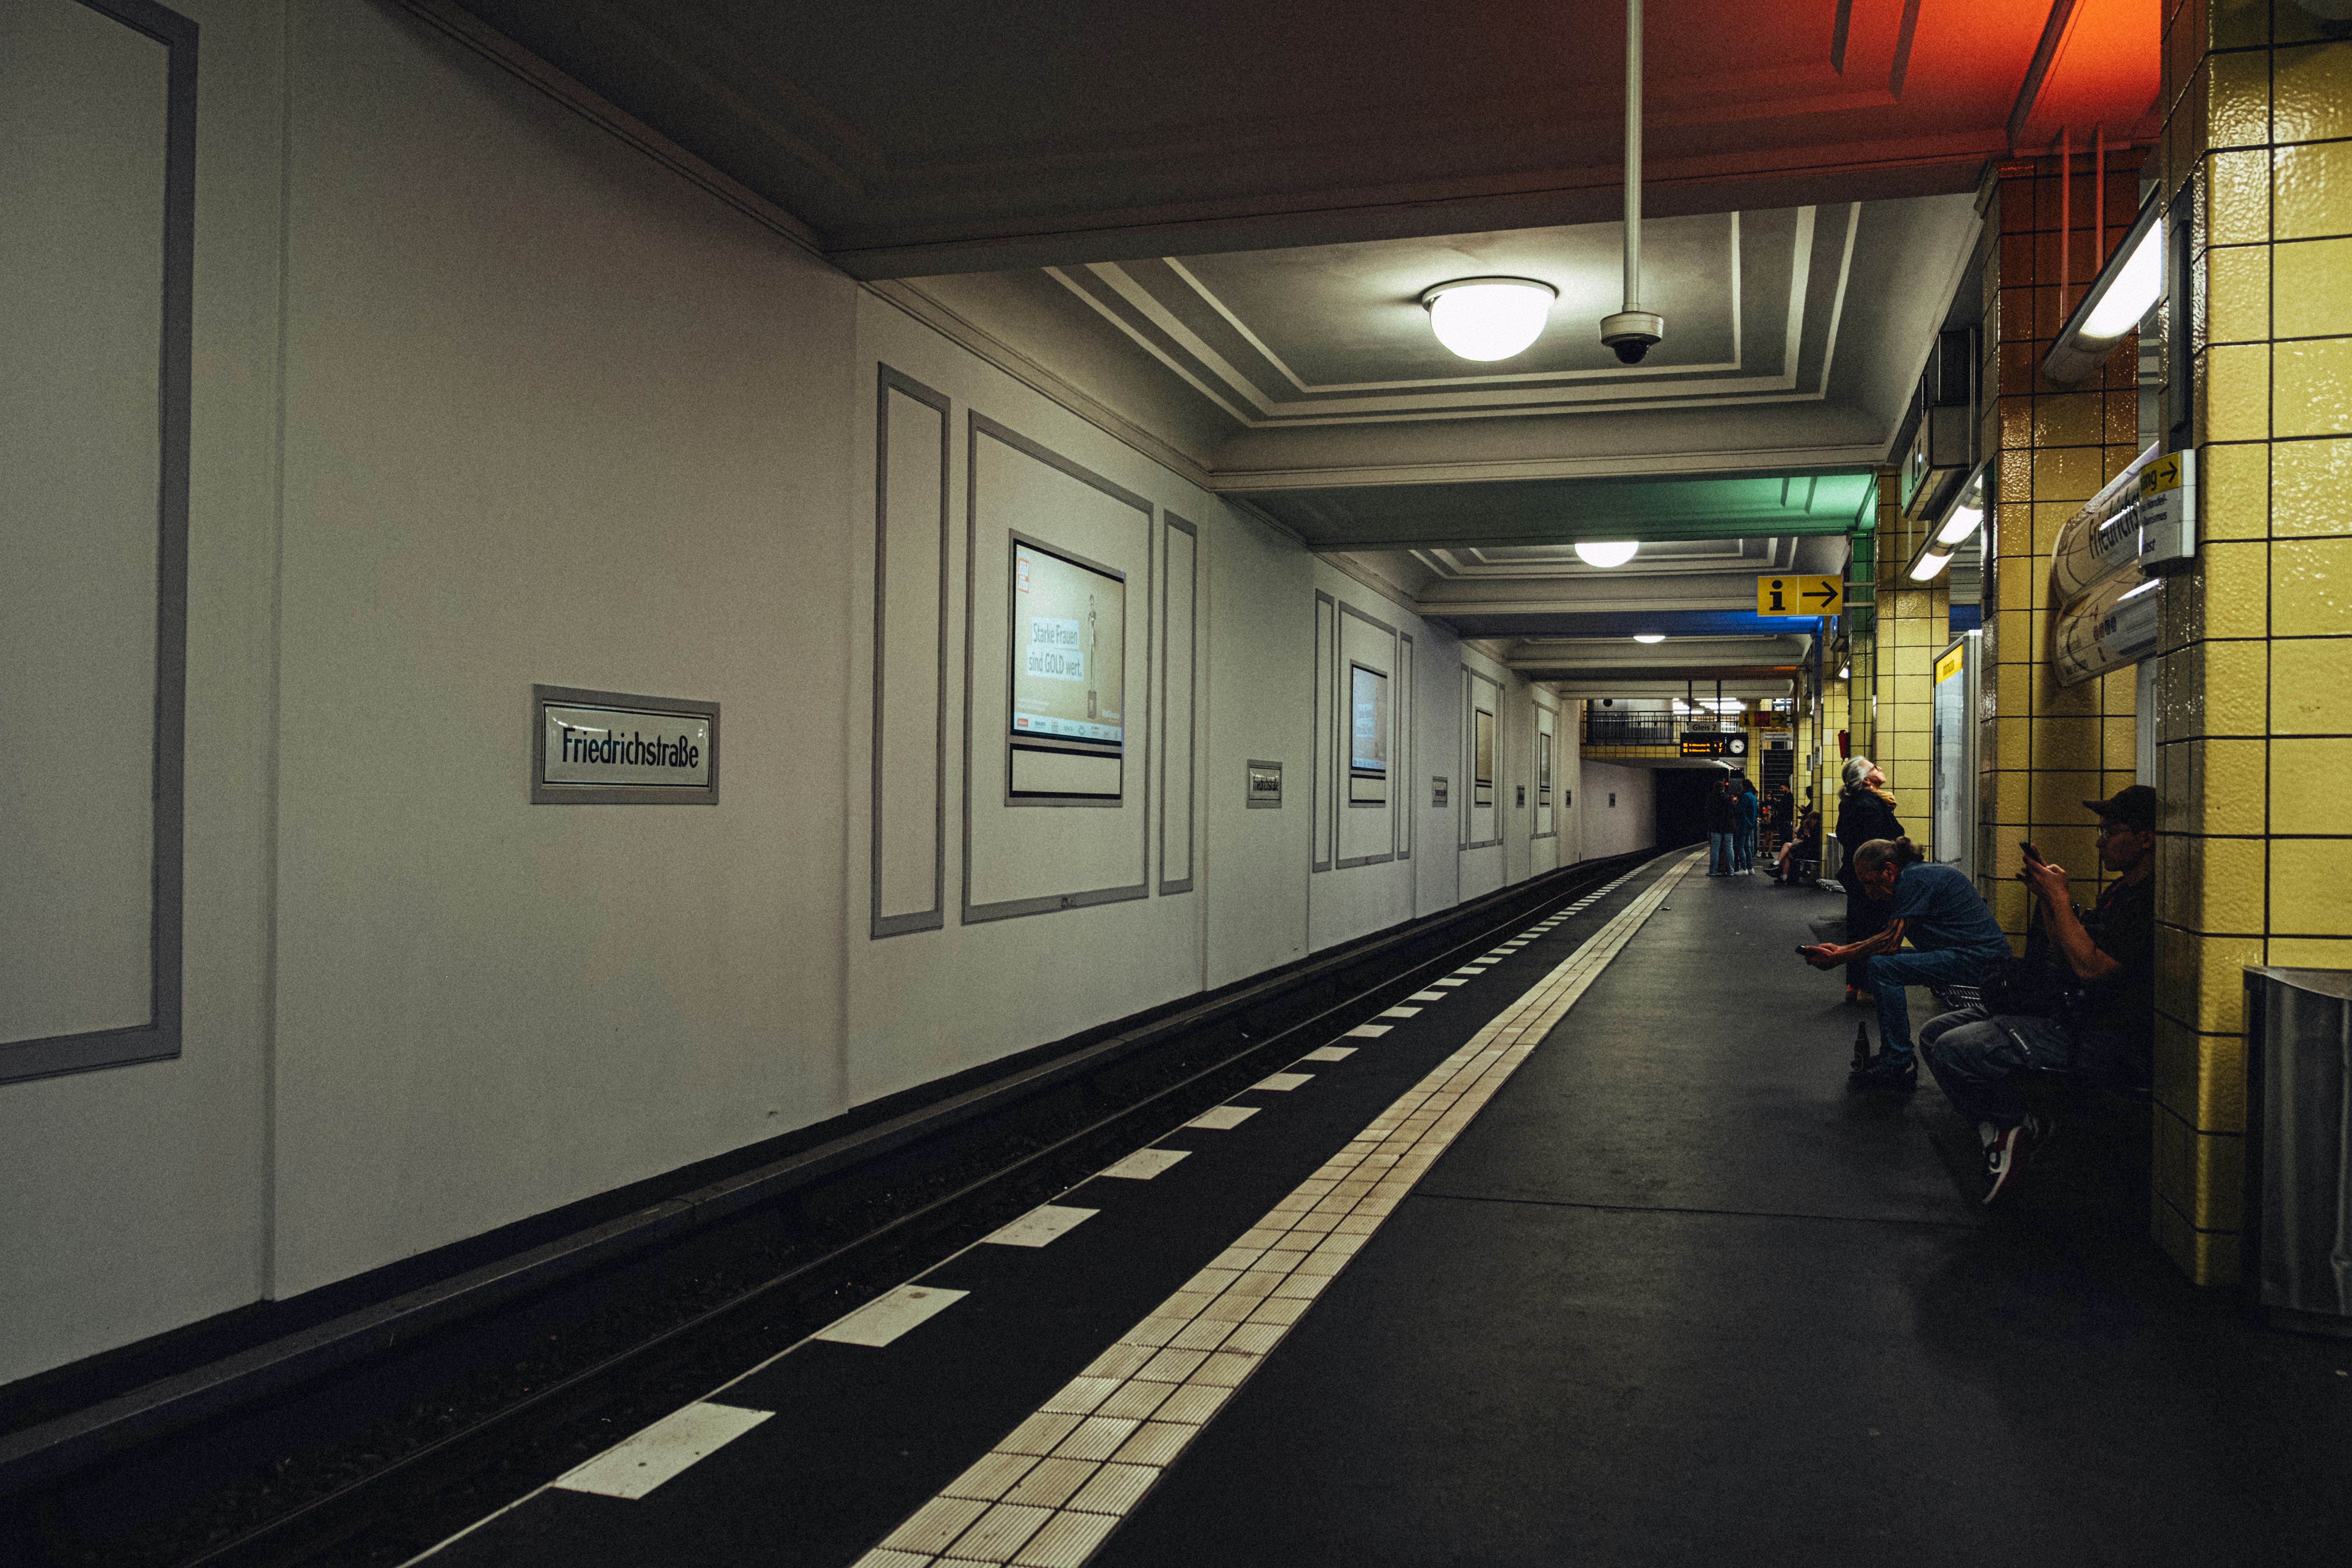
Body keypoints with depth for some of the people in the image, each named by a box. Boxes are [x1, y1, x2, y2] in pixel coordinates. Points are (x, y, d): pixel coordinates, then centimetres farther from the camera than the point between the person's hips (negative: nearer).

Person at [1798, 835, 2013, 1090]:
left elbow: (1891, 941, -19)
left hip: (1978, 961, -11)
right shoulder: (1916, 874, 16)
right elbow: (1890, 937, 20)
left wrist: (1837, 959, -11)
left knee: (1881, 967, -21)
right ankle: (1897, 1056, 15)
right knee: (1880, 960, 15)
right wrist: (1842, 949, 13)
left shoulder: (1914, 879, -15)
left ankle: (1898, 1066, -15)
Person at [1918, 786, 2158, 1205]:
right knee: (1934, 1034, 3)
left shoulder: (2154, 899, -18)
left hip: (2103, 1037, -11)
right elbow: (2066, 952, 21)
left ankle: (2017, 1125, 1)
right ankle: (2001, 1130, 4)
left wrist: (2058, 897, -16)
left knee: (1953, 1051, -24)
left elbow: (2089, 967, -25)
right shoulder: (2119, 891, 16)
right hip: (2065, 1009, 11)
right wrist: (2046, 894, 9)